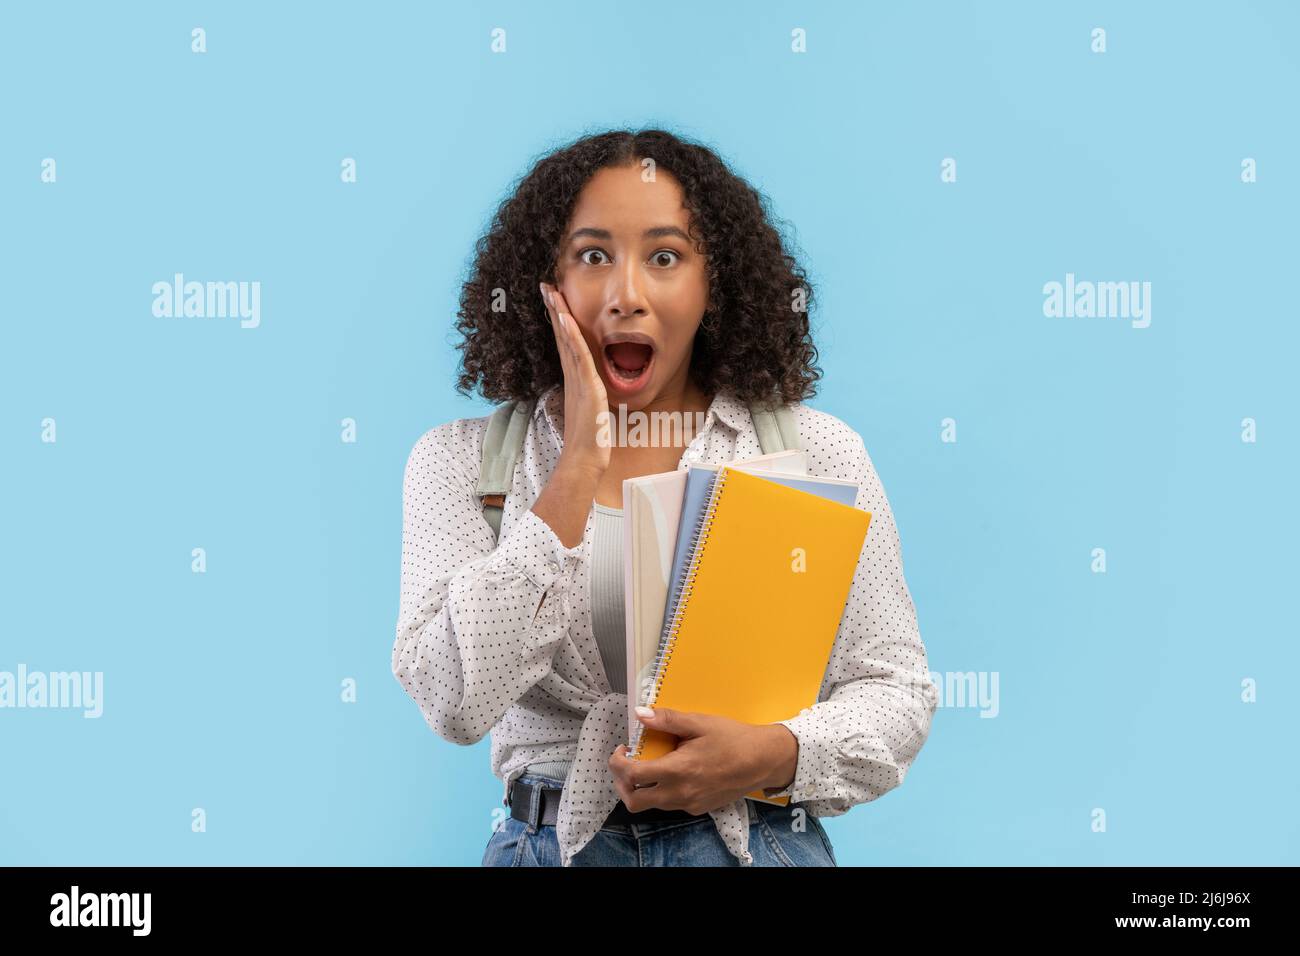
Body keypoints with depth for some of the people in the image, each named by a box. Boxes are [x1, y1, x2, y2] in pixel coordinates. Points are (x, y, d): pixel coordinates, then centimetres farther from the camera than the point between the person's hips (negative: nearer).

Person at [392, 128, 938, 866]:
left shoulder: (816, 452, -3)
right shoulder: (461, 463, -4)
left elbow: (896, 686, 0)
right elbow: (456, 703, -16)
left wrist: (776, 755, -20)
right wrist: (580, 462, -18)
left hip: (761, 839, 1)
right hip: (554, 841, 0)